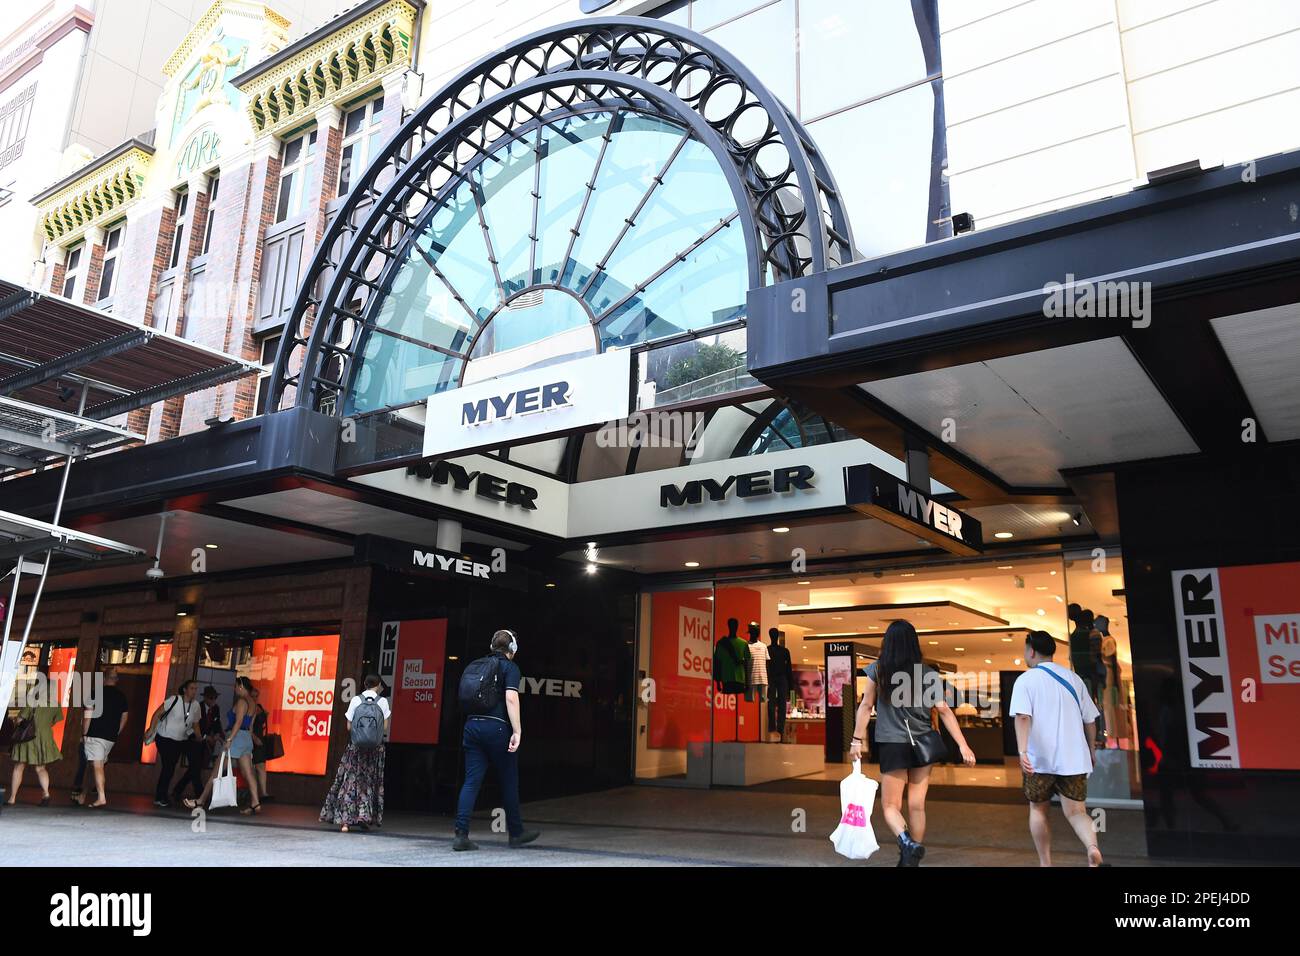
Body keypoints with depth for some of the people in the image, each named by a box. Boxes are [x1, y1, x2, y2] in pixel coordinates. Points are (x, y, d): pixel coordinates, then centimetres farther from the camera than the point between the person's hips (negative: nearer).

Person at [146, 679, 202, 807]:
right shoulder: (174, 700, -14)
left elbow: (195, 725, 10)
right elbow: (157, 713, -11)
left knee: (170, 768, 11)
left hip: (180, 740, 5)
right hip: (165, 738, -5)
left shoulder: (195, 705, 2)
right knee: (168, 767, -10)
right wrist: (151, 729, -18)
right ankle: (159, 798, 0)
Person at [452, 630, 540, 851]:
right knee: (509, 781, 9)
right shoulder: (510, 667, -2)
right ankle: (516, 833, 20)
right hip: (496, 727, -5)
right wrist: (517, 731, -17)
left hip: (472, 725, 5)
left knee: (471, 781, 3)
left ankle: (461, 834, -6)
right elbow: (511, 698, -15)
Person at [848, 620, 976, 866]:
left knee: (890, 805, 8)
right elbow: (944, 710, -7)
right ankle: (914, 857, 20)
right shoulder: (929, 674, -3)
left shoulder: (877, 670, -6)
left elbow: (866, 705, -4)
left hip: (892, 746, -2)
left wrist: (857, 740, 3)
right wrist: (963, 745, -5)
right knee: (917, 806, 13)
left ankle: (908, 844, -17)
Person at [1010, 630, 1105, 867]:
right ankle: (1092, 847, -23)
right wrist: (1091, 750, 29)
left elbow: (1023, 717, -19)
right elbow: (1090, 720, 15)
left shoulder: (1025, 680, -3)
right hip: (1074, 759, 3)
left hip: (1040, 760, -3)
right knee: (1076, 812, 5)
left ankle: (1046, 863, 17)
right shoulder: (1073, 678, 10)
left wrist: (1022, 751, -26)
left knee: (1038, 810, 16)